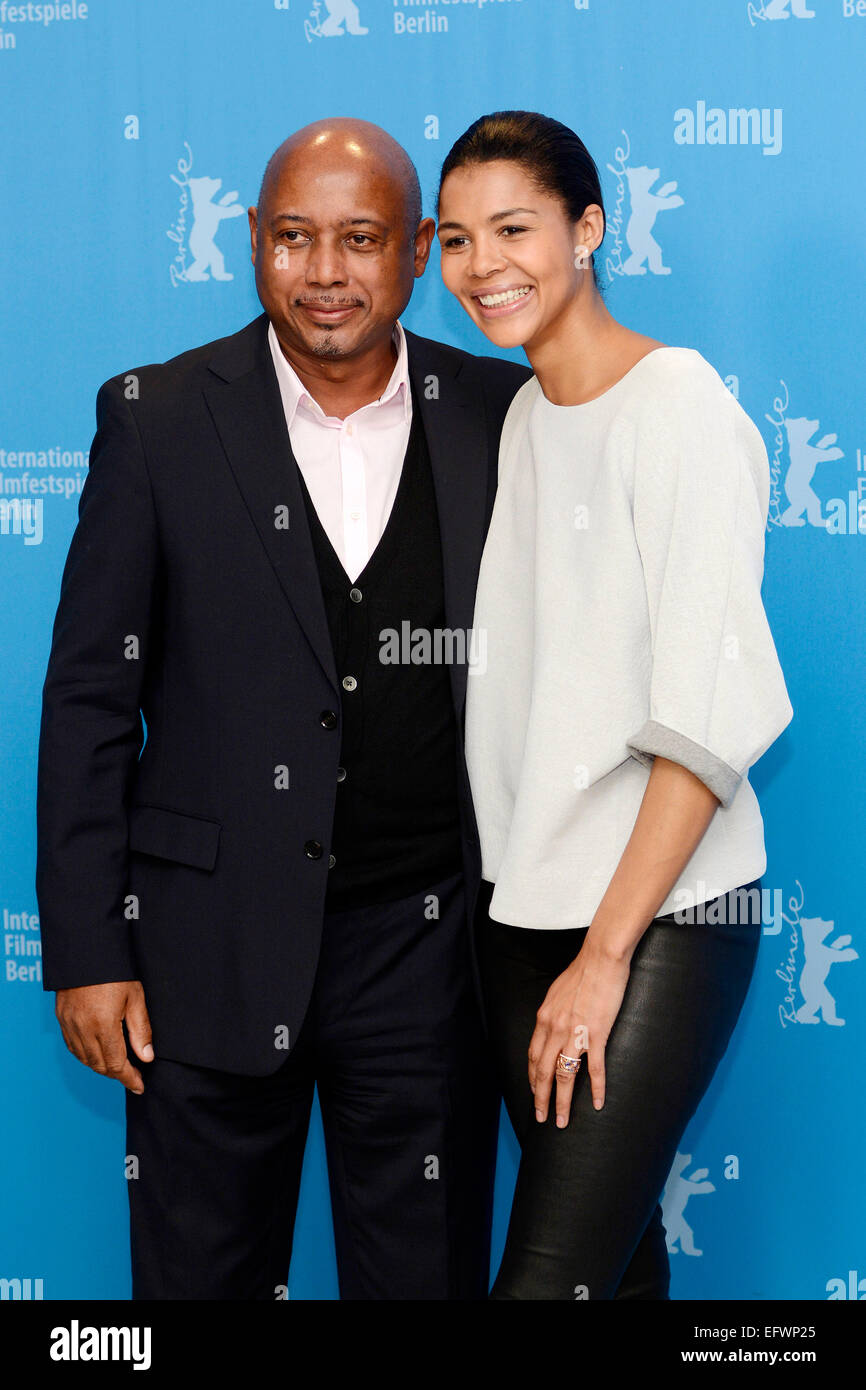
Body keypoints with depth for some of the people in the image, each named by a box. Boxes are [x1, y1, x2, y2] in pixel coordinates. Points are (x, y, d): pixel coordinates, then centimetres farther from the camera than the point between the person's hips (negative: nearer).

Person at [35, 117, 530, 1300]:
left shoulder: (500, 416, 1)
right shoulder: (158, 417, -2)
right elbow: (89, 696, -1)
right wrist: (86, 948, -5)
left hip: (428, 939, 1)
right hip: (213, 942, -1)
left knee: (429, 1275, 12)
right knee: (201, 1275, 12)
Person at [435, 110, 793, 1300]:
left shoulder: (678, 404, -11)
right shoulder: (516, 418, 12)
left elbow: (710, 709, -16)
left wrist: (607, 952, -17)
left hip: (661, 909, -7)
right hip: (520, 898, 7)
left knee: (551, 1273, -10)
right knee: (615, 1254, 13)